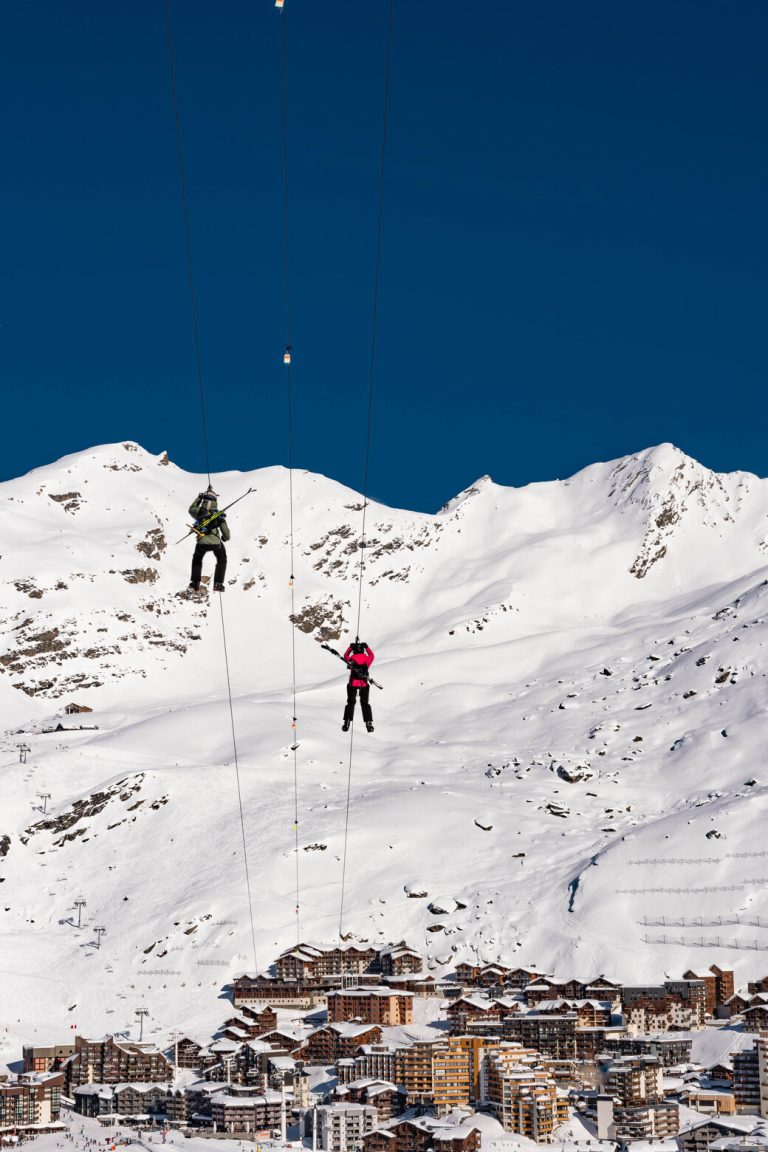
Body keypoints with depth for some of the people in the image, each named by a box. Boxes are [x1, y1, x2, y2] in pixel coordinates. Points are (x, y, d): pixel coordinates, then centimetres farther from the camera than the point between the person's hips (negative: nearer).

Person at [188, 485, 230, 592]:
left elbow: (191, 509, 28)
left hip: (202, 543, 1)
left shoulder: (199, 512, 2)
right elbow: (226, 532, 2)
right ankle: (218, 584, 17)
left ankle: (194, 584, 23)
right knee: (222, 561, 26)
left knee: (197, 561, 30)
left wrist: (199, 498, 36)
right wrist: (225, 538, 25)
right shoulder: (219, 515, 0)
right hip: (216, 543, -1)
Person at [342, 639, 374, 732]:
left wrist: (351, 647, 26)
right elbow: (371, 655, 23)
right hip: (364, 685, 1)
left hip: (352, 684, -1)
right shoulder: (367, 659, -1)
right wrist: (366, 647, 34)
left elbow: (345, 655, 19)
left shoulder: (351, 659, -4)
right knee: (365, 703, 12)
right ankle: (369, 723, 3)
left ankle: (347, 722, -5)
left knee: (350, 703, 9)